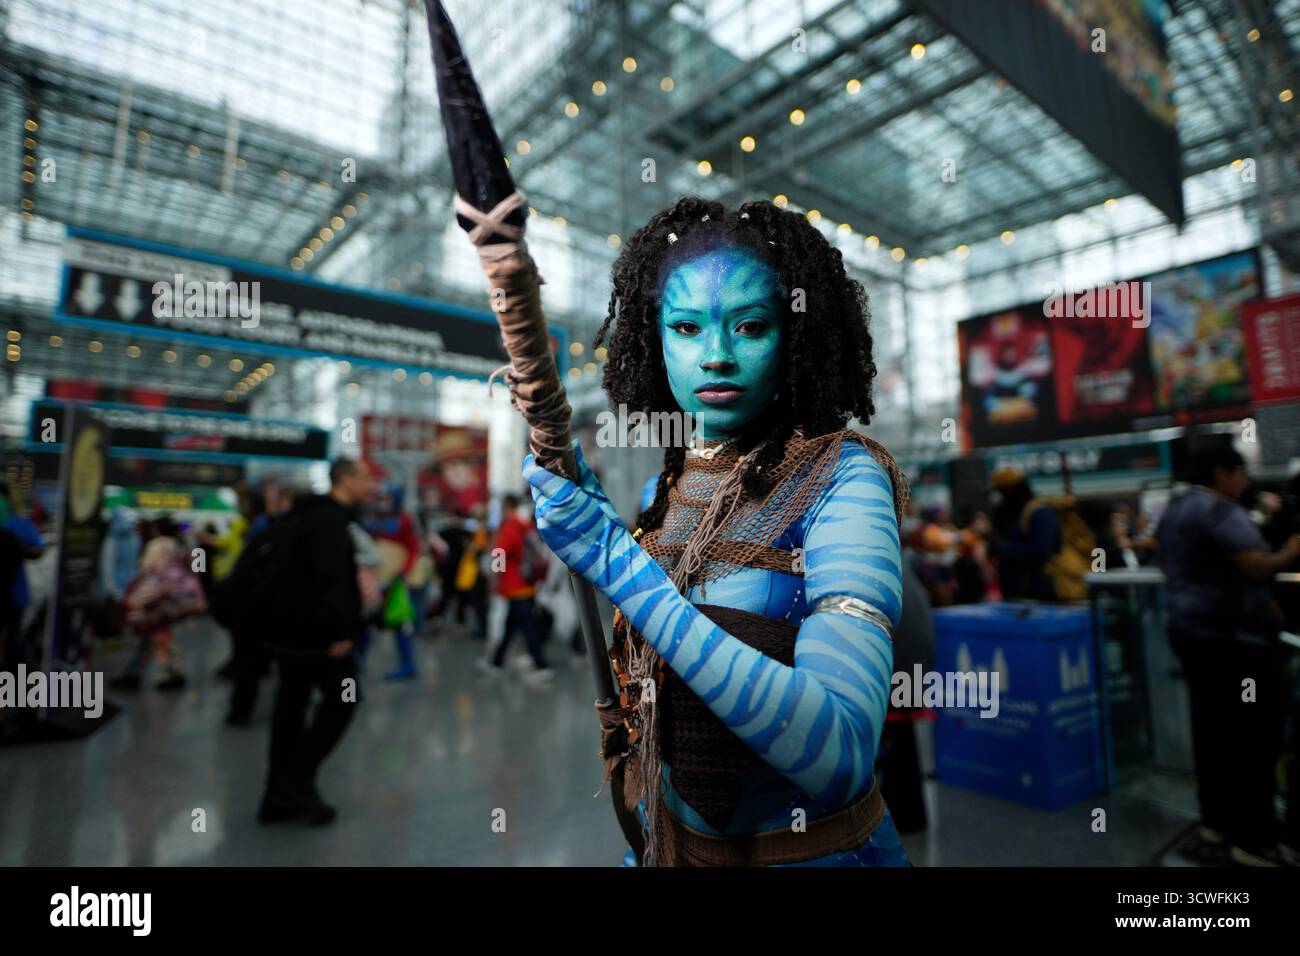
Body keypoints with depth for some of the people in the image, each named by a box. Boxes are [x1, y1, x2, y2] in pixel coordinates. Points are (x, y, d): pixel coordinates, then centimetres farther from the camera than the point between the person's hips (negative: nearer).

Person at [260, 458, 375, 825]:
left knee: (291, 703, 12)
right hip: (317, 630, -10)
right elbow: (331, 578, -26)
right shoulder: (332, 518, -15)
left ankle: (279, 796, 20)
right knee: (341, 698, 1)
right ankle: (298, 782, 3)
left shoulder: (308, 514, 18)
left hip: (290, 628, 10)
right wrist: (339, 631, -25)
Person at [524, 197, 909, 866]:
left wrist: (623, 566, -34)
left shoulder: (841, 479, -20)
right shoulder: (666, 484, -2)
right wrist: (596, 523, -5)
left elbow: (841, 754, -31)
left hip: (805, 849, -5)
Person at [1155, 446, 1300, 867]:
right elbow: (1259, 567, -24)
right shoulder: (1220, 510, -15)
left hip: (1187, 627, 9)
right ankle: (1253, 840, 4)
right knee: (1255, 734, -2)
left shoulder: (1171, 512, 14)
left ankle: (1217, 819, 22)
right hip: (1233, 634, -9)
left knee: (1211, 727, 14)